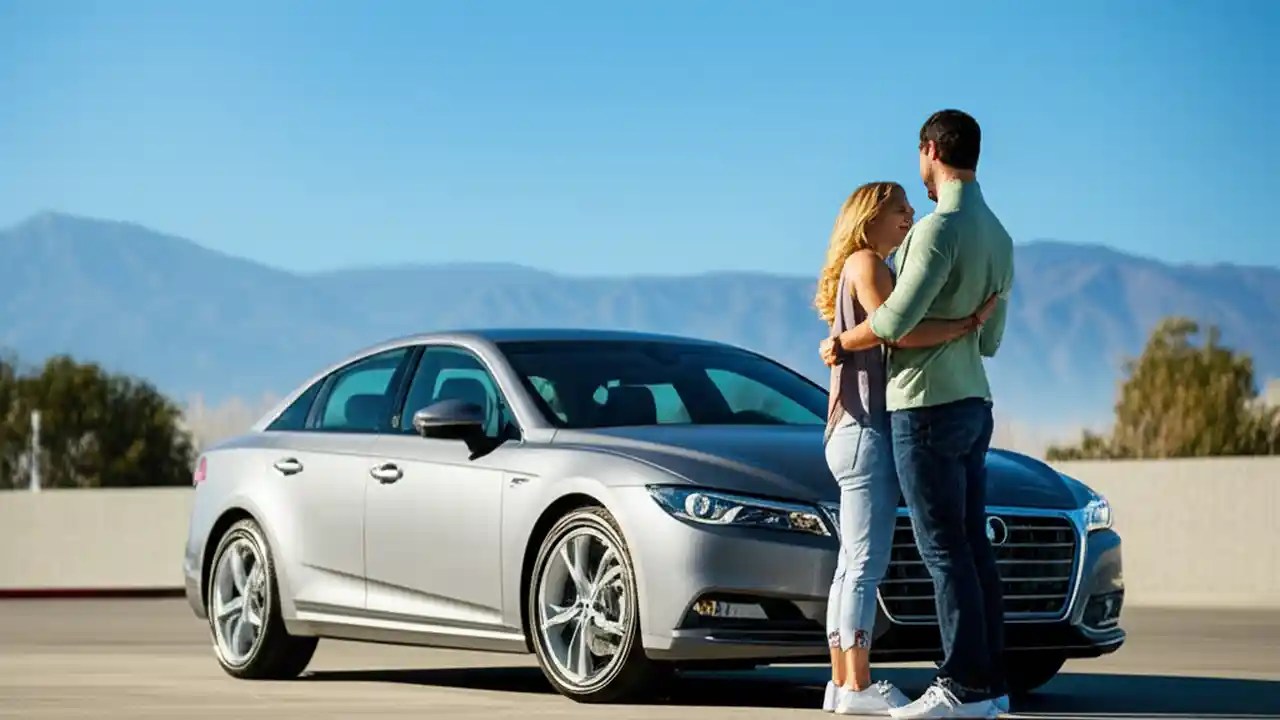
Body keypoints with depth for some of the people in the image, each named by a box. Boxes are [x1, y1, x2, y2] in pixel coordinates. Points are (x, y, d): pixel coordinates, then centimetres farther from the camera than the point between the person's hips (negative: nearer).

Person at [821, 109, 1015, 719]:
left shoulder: (940, 228, -17)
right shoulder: (997, 236, 14)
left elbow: (897, 318, -21)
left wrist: (840, 343, -4)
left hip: (928, 407, -9)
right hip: (973, 403, 9)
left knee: (944, 548, -7)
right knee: (972, 545, 9)